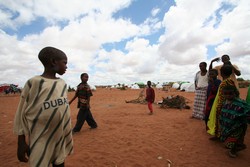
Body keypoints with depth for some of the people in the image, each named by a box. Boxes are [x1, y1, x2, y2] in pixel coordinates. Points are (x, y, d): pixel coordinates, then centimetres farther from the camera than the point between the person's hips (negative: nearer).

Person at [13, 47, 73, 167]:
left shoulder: (63, 84, 2)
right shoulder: (33, 83, -12)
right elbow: (21, 115, -7)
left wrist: (67, 135, 13)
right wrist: (21, 143, -5)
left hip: (61, 136, 5)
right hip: (41, 139, -4)